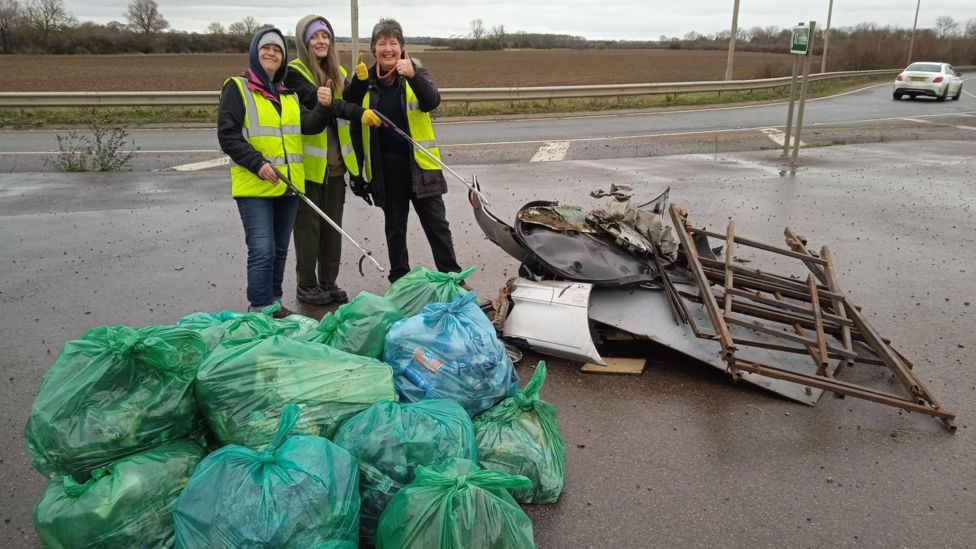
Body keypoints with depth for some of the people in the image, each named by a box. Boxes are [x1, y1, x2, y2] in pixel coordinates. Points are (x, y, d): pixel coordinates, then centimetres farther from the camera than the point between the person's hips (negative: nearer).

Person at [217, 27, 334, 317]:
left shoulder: (289, 93, 17)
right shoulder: (237, 88, -1)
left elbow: (310, 127, 5)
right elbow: (227, 135, -8)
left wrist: (323, 107, -15)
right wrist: (257, 163, -19)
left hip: (288, 184, 6)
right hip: (254, 186, -6)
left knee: (279, 250, 12)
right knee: (262, 252, -11)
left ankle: (274, 304, 23)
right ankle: (260, 310, -1)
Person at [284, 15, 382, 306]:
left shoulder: (338, 72, 13)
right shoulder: (294, 72, -8)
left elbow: (349, 101, 4)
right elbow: (317, 102, -24)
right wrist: (358, 112, -34)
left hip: (335, 163, 6)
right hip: (308, 163, -6)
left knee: (333, 225, 11)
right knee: (308, 226, 2)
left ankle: (328, 282, 23)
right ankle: (306, 286, 13)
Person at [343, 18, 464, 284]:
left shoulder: (416, 71, -2)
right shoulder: (365, 79, 4)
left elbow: (432, 102, -19)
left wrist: (413, 76, -37)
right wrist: (359, 81, -22)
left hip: (419, 162, -2)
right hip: (385, 165, 2)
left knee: (436, 222, 3)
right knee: (394, 226, 12)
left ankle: (452, 277, 11)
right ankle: (399, 280, 23)